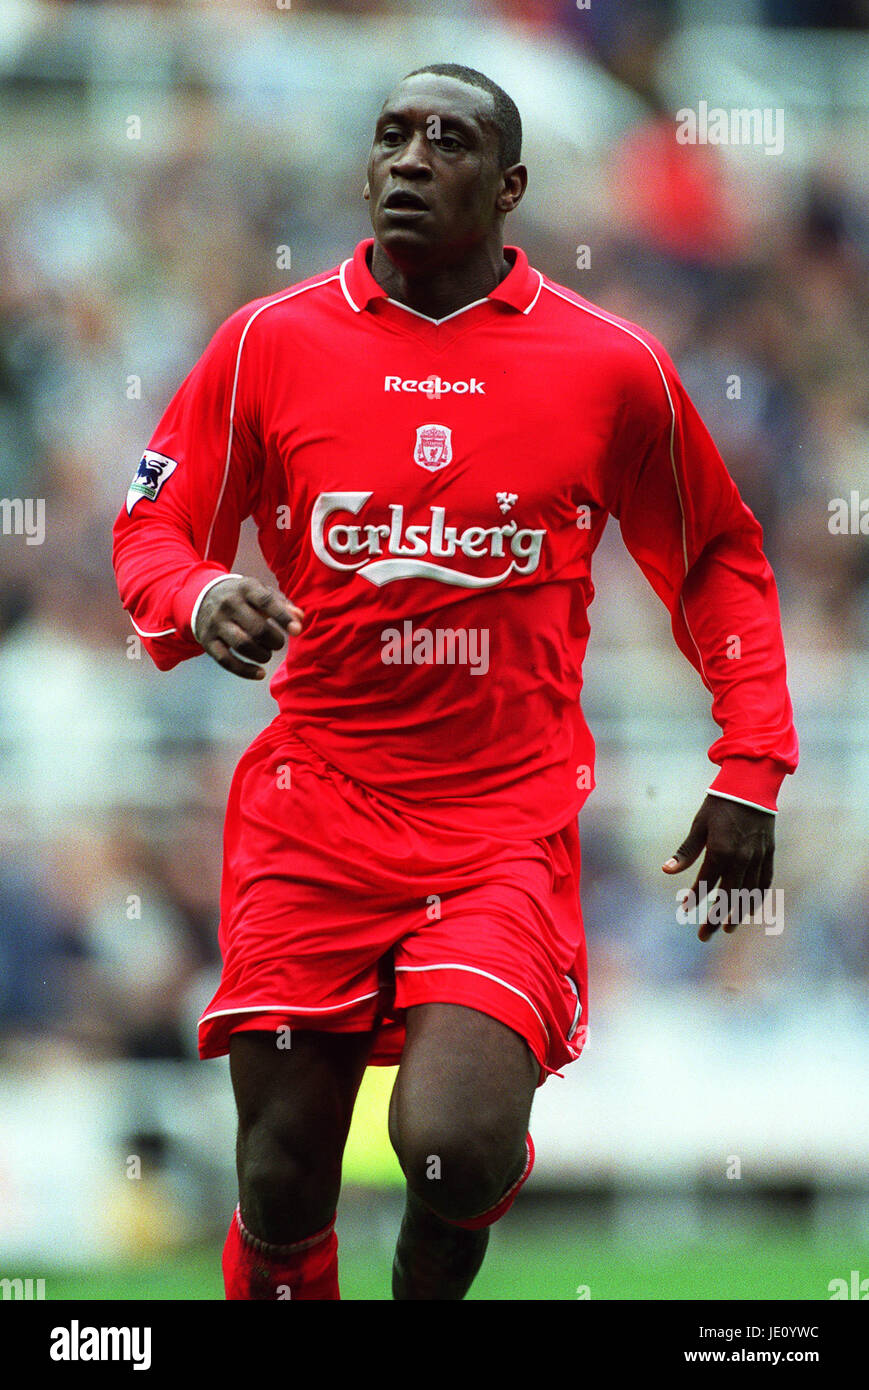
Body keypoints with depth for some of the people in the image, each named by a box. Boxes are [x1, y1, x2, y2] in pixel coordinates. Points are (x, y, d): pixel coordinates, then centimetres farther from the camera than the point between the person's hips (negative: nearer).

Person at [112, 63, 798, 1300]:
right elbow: (151, 531, 9)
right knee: (283, 1189, -1)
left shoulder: (612, 366, 1)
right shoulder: (270, 344, 2)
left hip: (508, 824, -1)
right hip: (313, 815, 1)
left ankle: (430, 1289, 12)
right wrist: (200, 600, -15)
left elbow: (720, 560, 13)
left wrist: (751, 771, 6)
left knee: (455, 1149, -21)